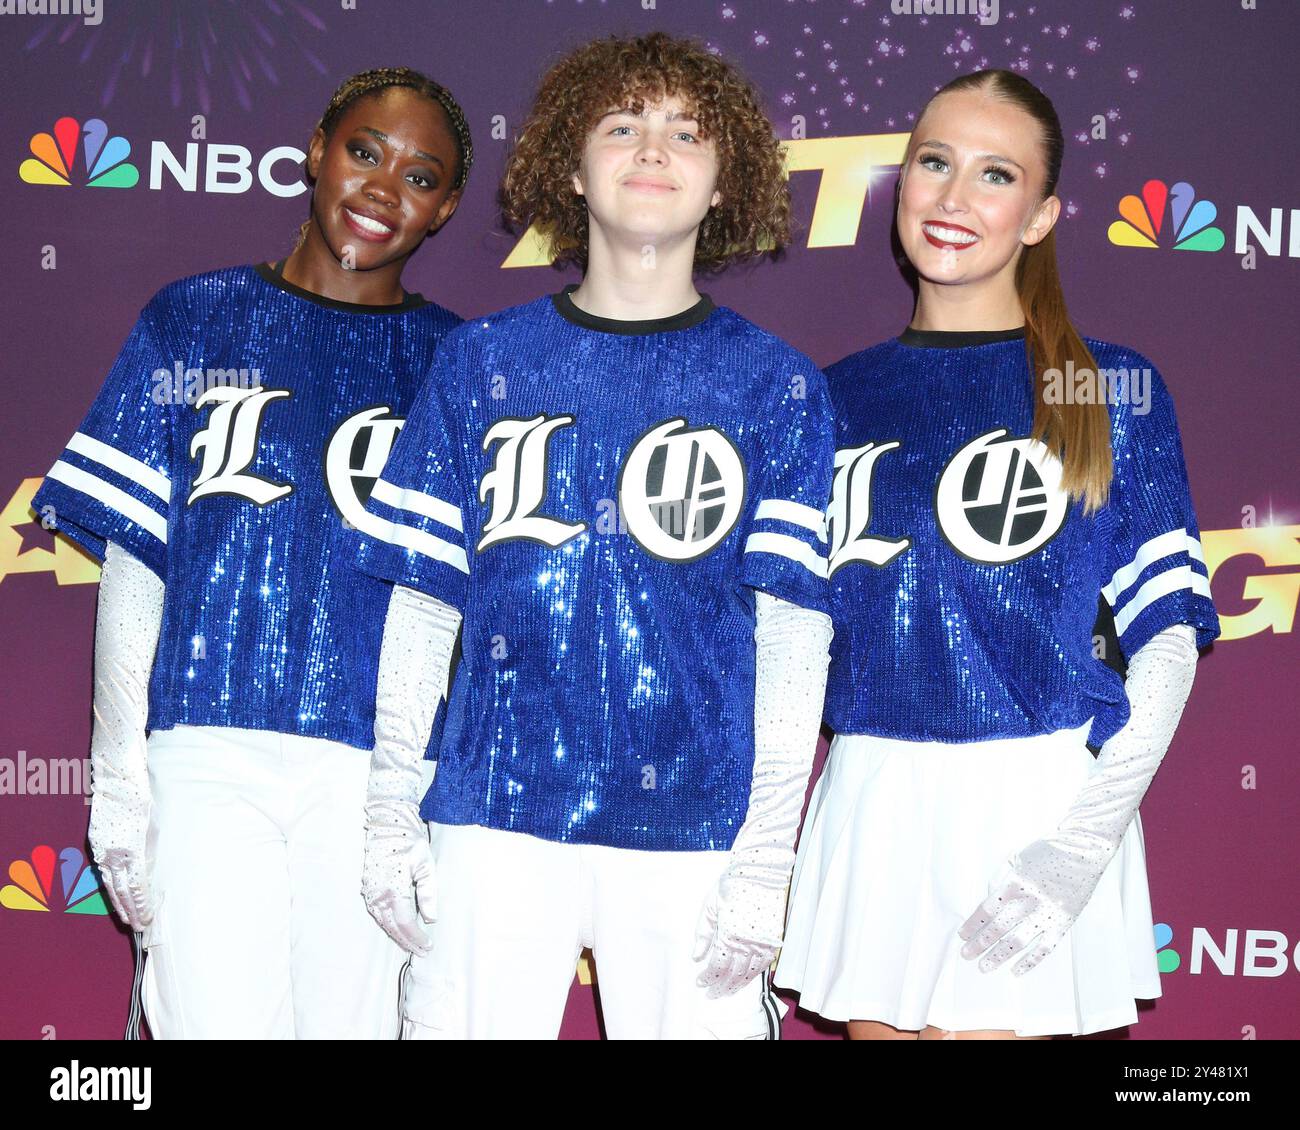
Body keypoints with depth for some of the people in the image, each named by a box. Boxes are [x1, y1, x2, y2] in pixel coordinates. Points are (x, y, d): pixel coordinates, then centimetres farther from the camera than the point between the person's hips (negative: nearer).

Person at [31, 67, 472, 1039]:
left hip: (375, 766, 0)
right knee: (211, 1021, -3)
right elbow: (134, 561, 7)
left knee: (352, 1020, 2)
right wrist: (118, 781, 1)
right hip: (207, 749, 0)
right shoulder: (195, 320, 11)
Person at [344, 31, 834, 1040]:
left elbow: (794, 635, -1)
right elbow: (422, 600, 7)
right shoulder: (482, 361, 8)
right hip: (494, 815, 1)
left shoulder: (777, 386, 4)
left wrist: (766, 861, -7)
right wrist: (389, 812, 2)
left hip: (692, 825, 0)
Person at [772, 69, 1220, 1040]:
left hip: (1038, 804, -3)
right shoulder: (839, 395, 10)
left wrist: (1084, 841, -15)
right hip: (871, 802, 3)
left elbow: (1166, 631, -4)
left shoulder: (1111, 390, 0)